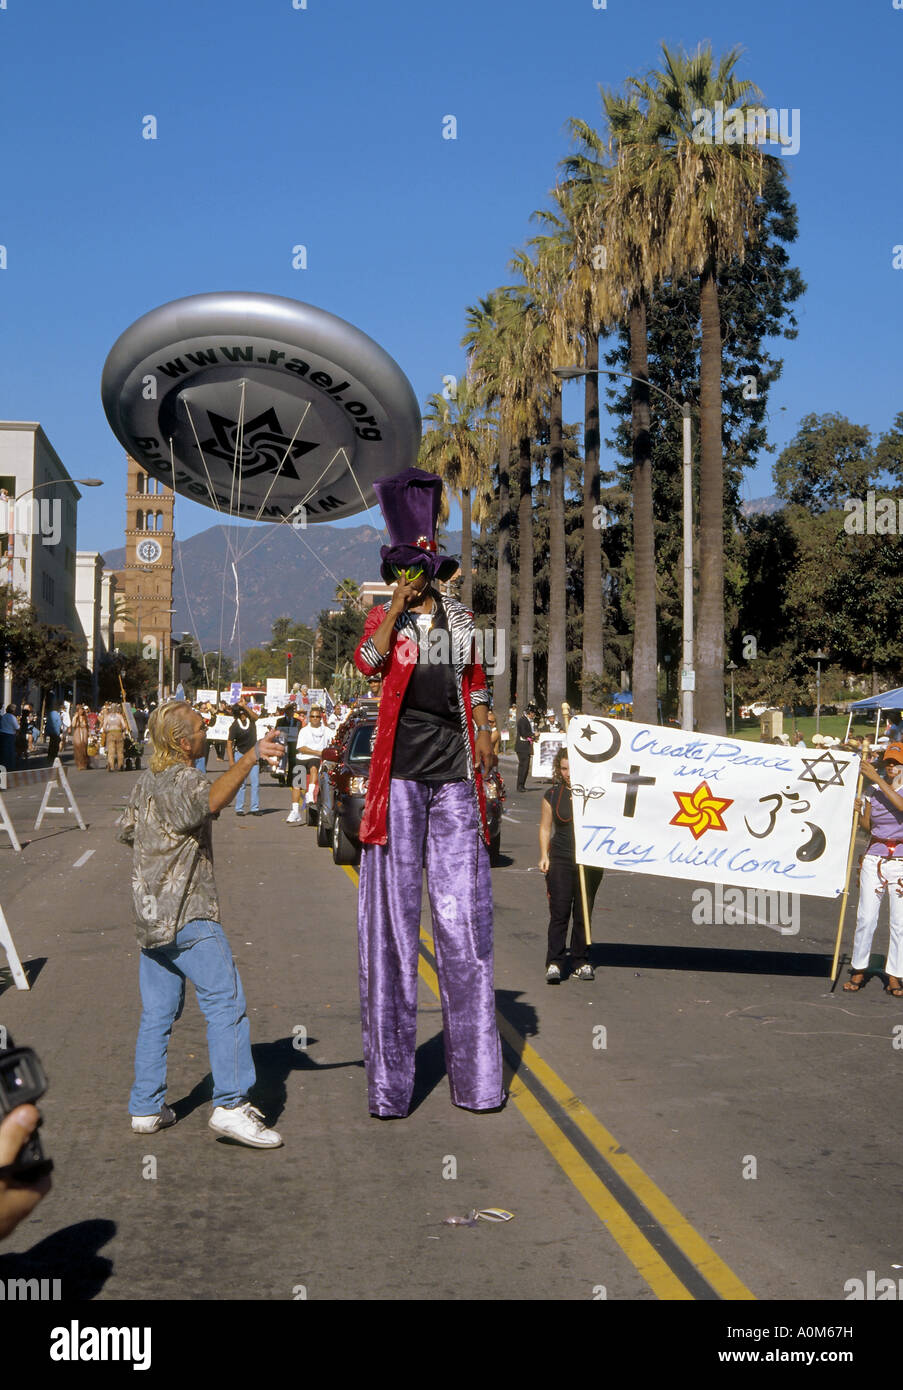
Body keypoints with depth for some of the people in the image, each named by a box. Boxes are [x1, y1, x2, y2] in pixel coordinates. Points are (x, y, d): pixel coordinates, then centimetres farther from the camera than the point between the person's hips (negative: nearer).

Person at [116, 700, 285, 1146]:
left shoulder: (145, 782, 15)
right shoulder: (182, 781, -13)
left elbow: (126, 830, 29)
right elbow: (214, 796, -37)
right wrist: (250, 758, -46)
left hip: (149, 915, 9)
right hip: (186, 915, -9)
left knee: (157, 1012, 14)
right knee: (225, 1001, -8)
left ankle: (146, 1108, 19)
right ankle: (230, 1105, -10)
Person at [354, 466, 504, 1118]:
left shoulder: (461, 616, 15)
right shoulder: (384, 615, 5)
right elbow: (368, 661, -14)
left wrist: (484, 732, 12)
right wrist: (399, 606, -13)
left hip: (454, 770, 3)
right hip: (400, 770, -3)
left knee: (464, 908, 3)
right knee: (393, 908, -2)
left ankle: (475, 1073, 11)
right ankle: (390, 1080, 4)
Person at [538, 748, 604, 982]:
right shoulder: (552, 795, 7)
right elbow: (545, 828, 11)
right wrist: (544, 856, -1)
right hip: (561, 860, 0)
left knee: (583, 914, 6)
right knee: (559, 912, -7)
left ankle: (581, 963, 15)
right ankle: (554, 963, -4)